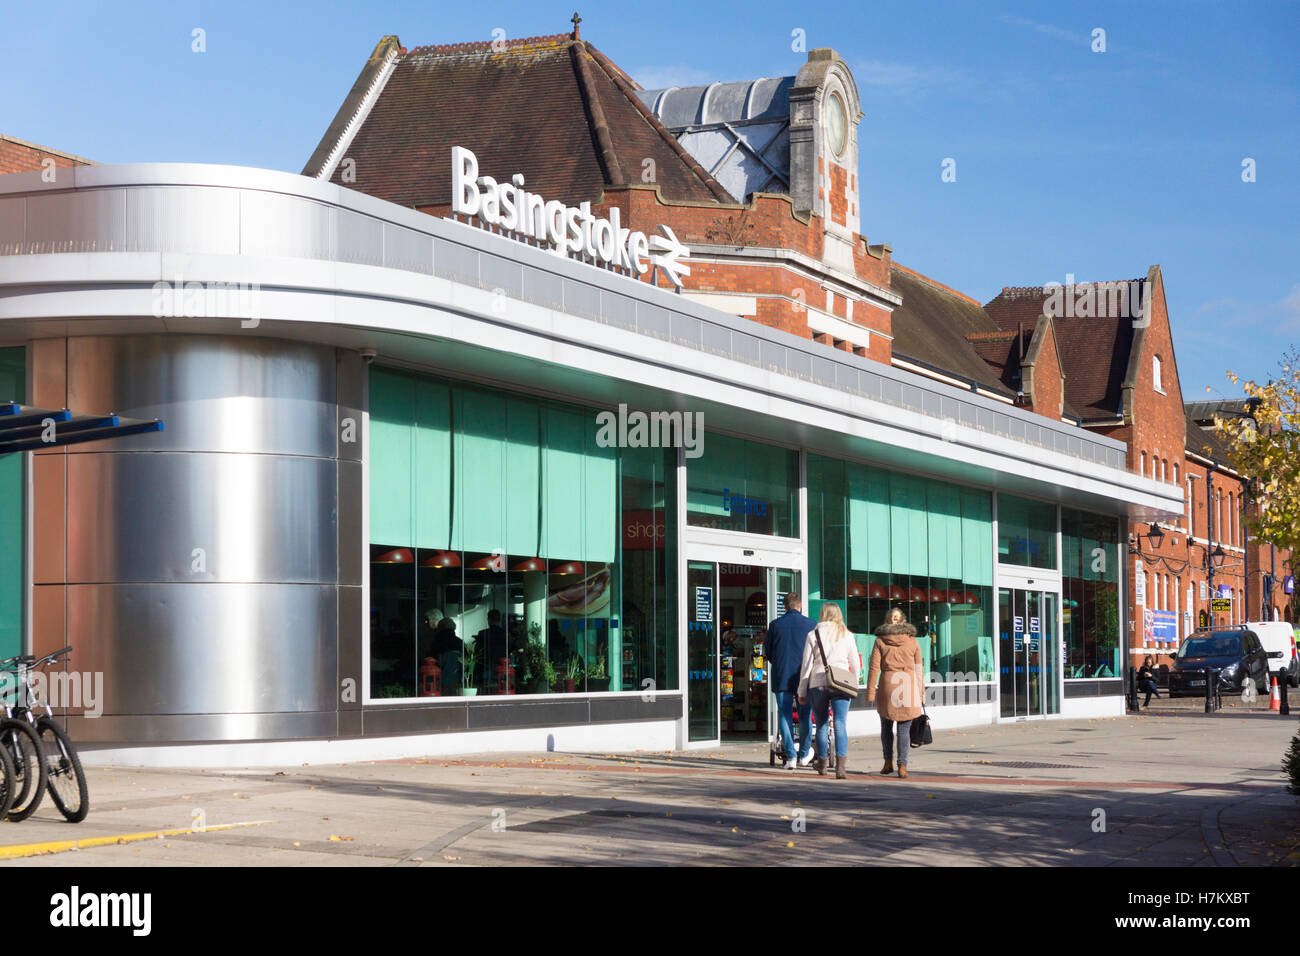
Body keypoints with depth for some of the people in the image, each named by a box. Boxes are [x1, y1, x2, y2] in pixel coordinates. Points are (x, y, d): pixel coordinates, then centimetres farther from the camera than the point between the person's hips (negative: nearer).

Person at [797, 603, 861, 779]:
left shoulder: (814, 635, 3)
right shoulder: (847, 635, 7)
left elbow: (806, 665, 4)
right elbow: (856, 664, 9)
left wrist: (802, 692, 9)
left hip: (817, 683, 0)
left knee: (821, 724, 13)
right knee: (840, 723, -6)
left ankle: (822, 763, 25)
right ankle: (841, 763, -23)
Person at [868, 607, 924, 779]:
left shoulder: (880, 640, 3)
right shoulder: (912, 641, 7)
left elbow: (874, 667, -1)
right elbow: (919, 668, 8)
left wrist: (870, 692, 0)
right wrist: (921, 691, 14)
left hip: (887, 684, 0)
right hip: (908, 683, 0)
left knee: (886, 725, 16)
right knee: (904, 728, 1)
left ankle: (888, 762, 18)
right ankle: (902, 765, -7)